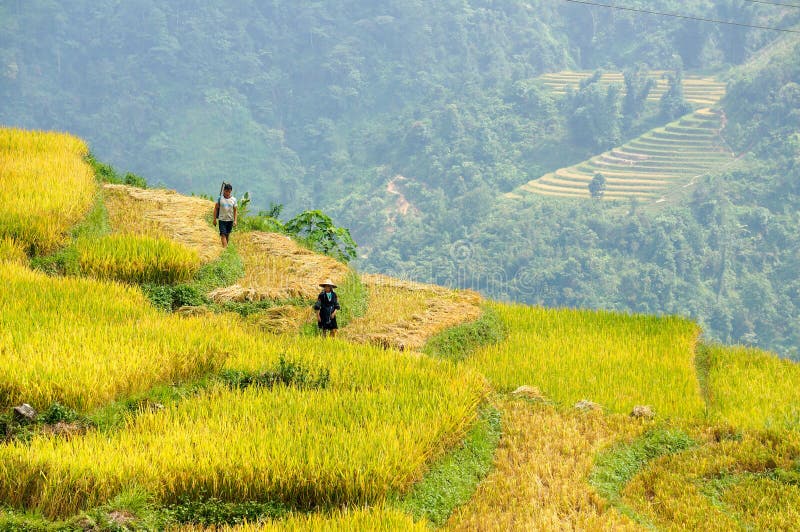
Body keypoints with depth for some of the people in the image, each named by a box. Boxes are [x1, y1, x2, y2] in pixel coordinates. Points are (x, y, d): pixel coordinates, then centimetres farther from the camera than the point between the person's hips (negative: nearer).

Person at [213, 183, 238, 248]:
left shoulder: (233, 200, 1)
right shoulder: (220, 199, -3)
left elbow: (235, 210, 4)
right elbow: (216, 208, 2)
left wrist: (235, 220, -5)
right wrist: (214, 219, 0)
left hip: (230, 220, 2)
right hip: (222, 219, -2)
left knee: (227, 234, 11)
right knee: (223, 234, -11)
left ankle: (226, 246, 24)